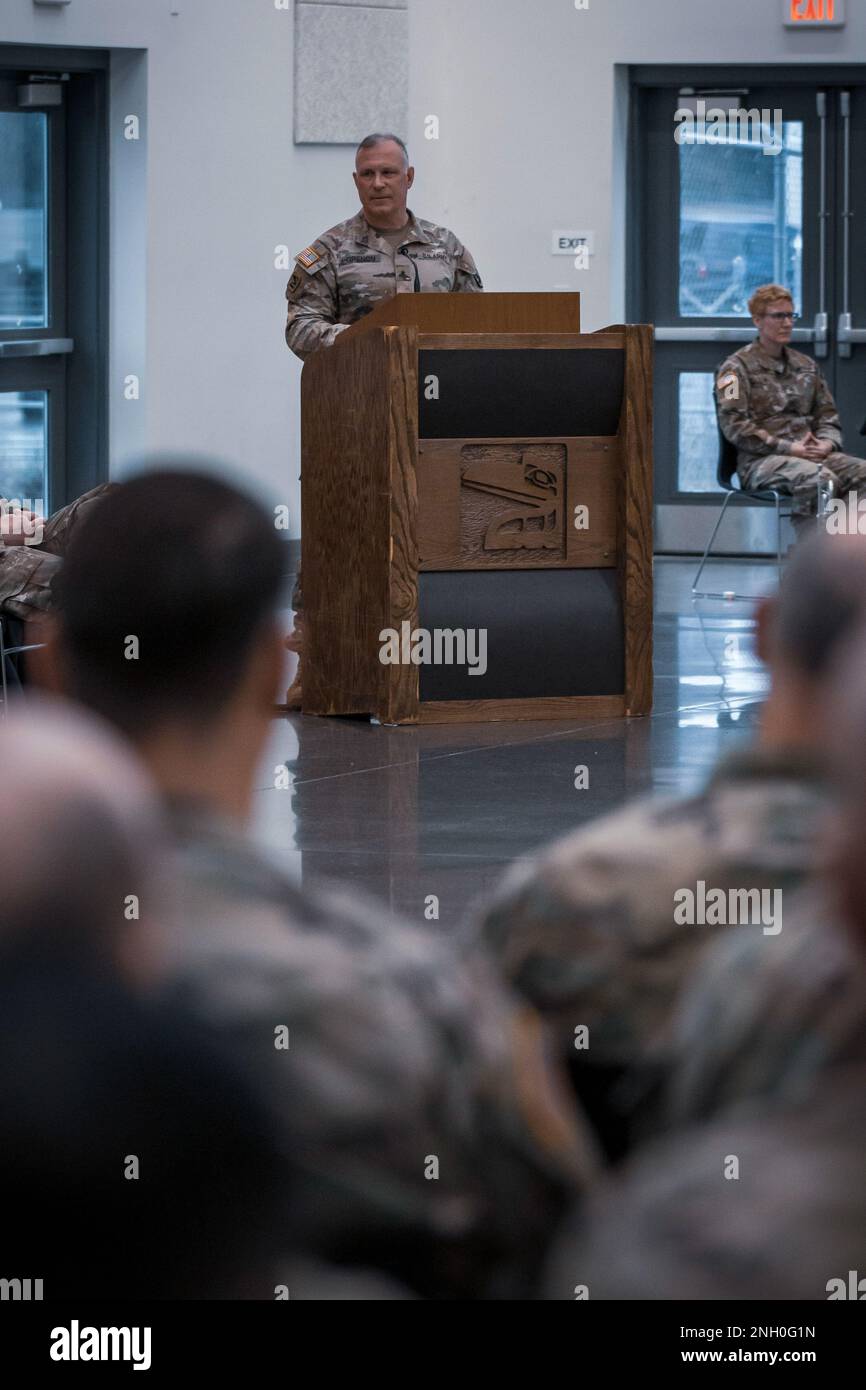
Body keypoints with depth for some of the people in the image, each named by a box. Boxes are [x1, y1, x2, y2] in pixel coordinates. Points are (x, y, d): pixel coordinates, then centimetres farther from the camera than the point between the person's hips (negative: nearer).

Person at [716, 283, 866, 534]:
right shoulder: (737, 367, 2)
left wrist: (827, 443, -2)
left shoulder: (806, 365, 22)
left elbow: (827, 414, 23)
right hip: (761, 459, -6)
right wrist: (789, 448, -15)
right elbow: (734, 425, -9)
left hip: (811, 454, 6)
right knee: (820, 479, -35)